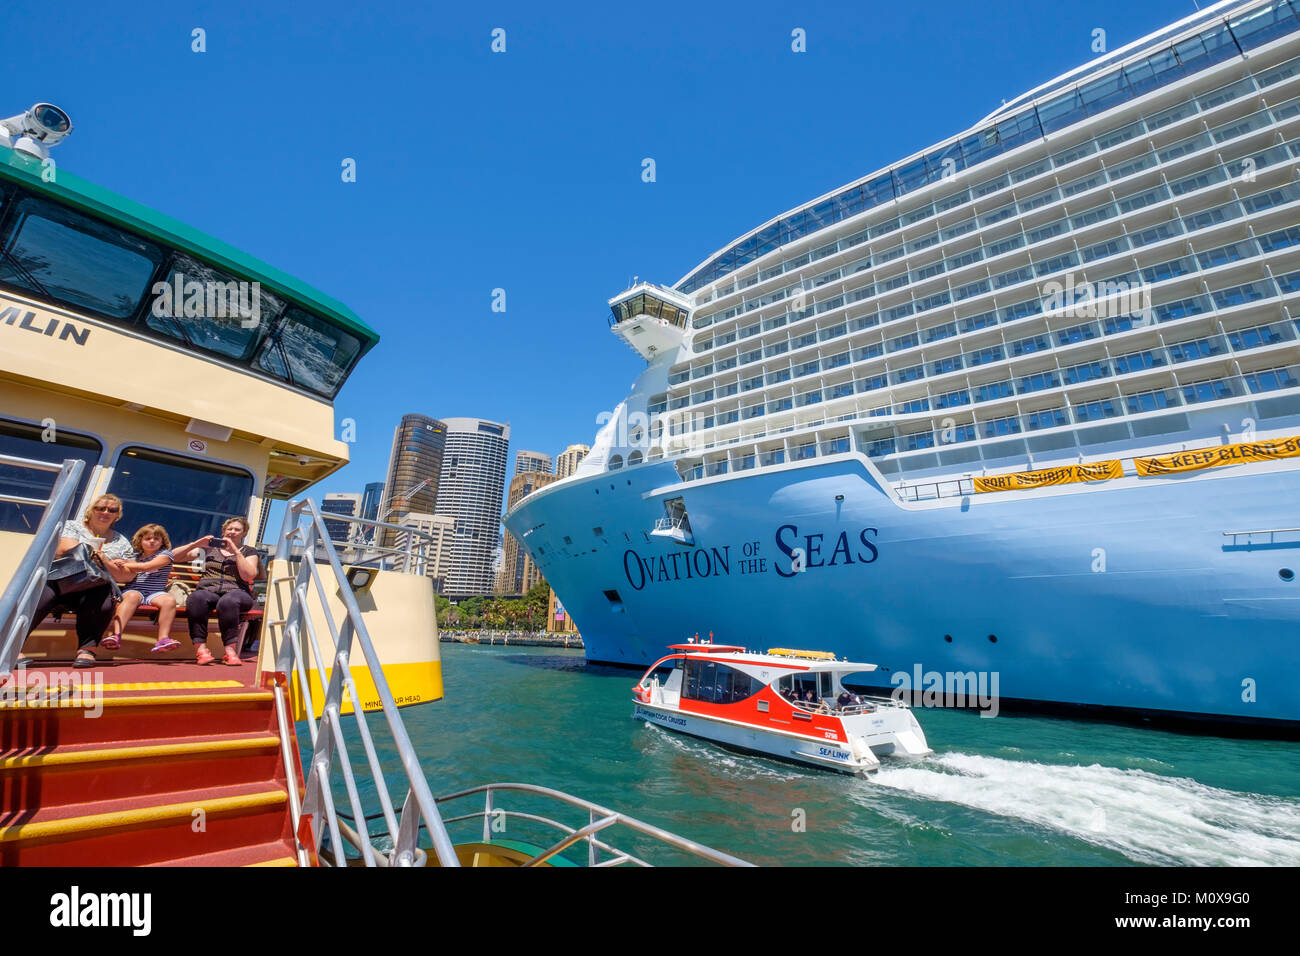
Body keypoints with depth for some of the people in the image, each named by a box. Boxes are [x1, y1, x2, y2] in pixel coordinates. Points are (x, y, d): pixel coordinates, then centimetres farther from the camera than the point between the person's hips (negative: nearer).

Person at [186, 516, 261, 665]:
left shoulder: (249, 551, 17)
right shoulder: (210, 548, 25)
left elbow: (249, 576, 0)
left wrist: (235, 551, -2)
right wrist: (197, 544, 2)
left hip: (236, 592, -2)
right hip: (207, 590, 2)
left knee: (228, 601, -38)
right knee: (197, 597, -35)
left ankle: (230, 650, -41)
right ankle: (200, 648, -38)